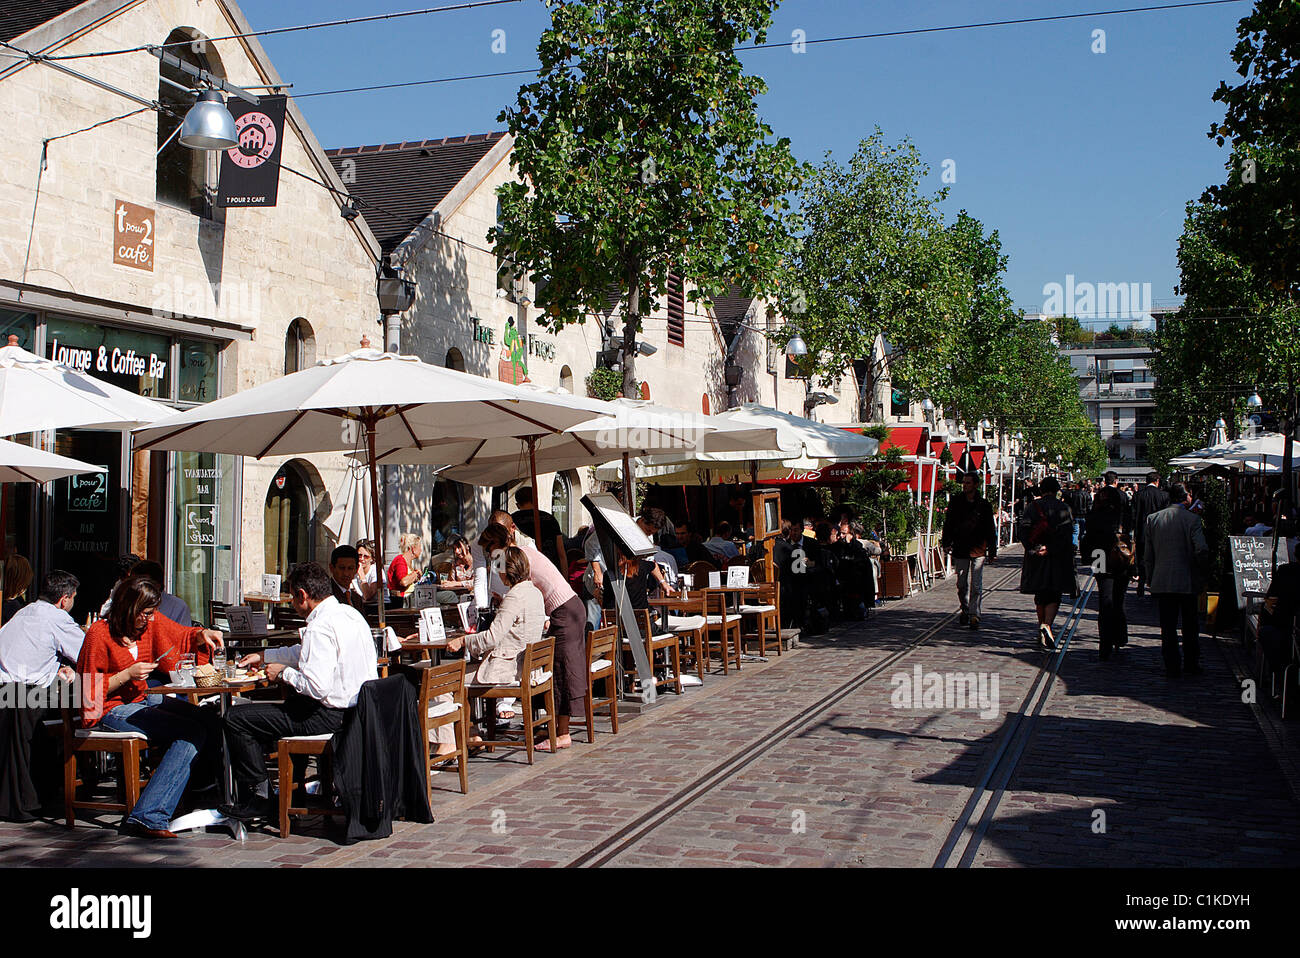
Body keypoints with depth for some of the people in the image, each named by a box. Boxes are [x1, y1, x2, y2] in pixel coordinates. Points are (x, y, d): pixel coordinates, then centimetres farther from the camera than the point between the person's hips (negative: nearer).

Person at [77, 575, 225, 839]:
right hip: (110, 710, -7)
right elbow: (88, 690, -11)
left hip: (143, 699, 7)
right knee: (191, 732, -26)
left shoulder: (152, 622, 2)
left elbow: (184, 637, 15)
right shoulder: (99, 634, -15)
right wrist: (127, 674, -20)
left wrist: (203, 635, -7)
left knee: (210, 719, -16)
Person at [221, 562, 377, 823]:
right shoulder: (349, 613, 9)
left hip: (330, 716, -10)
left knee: (236, 719, -4)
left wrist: (284, 673, -10)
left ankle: (256, 800, 5)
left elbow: (317, 687, -27)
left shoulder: (320, 627, -21)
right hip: (359, 710, 10)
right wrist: (264, 656, 31)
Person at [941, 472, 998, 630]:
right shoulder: (955, 503, 6)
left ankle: (974, 615, -2)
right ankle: (964, 610, 25)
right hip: (960, 550, 2)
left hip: (978, 550, -2)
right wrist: (946, 543, -4)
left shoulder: (984, 505, 3)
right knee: (962, 584, 8)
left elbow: (991, 530, 8)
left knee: (976, 585, -5)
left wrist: (992, 551, 6)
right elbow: (948, 524, 8)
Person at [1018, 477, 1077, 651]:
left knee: (1040, 595, 15)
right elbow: (1066, 533, -12)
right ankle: (1047, 625, -22)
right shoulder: (1063, 507, -2)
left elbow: (1024, 531, -5)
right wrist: (1050, 549, -13)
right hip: (1058, 559, -2)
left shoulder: (1032, 507, 3)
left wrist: (1034, 549, -8)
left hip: (1036, 558, 2)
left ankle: (1042, 627, 22)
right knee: (1054, 595, -1)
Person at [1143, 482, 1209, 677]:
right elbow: (1202, 550, -18)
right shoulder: (1192, 519, -9)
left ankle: (1172, 666, 7)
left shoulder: (1153, 519, 2)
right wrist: (1198, 568, 1)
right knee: (1190, 626, 12)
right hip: (1187, 581, -2)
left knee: (1168, 627, 6)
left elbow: (1147, 555, 5)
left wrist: (1150, 580, 13)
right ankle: (1191, 665, 19)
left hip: (1161, 582, 2)